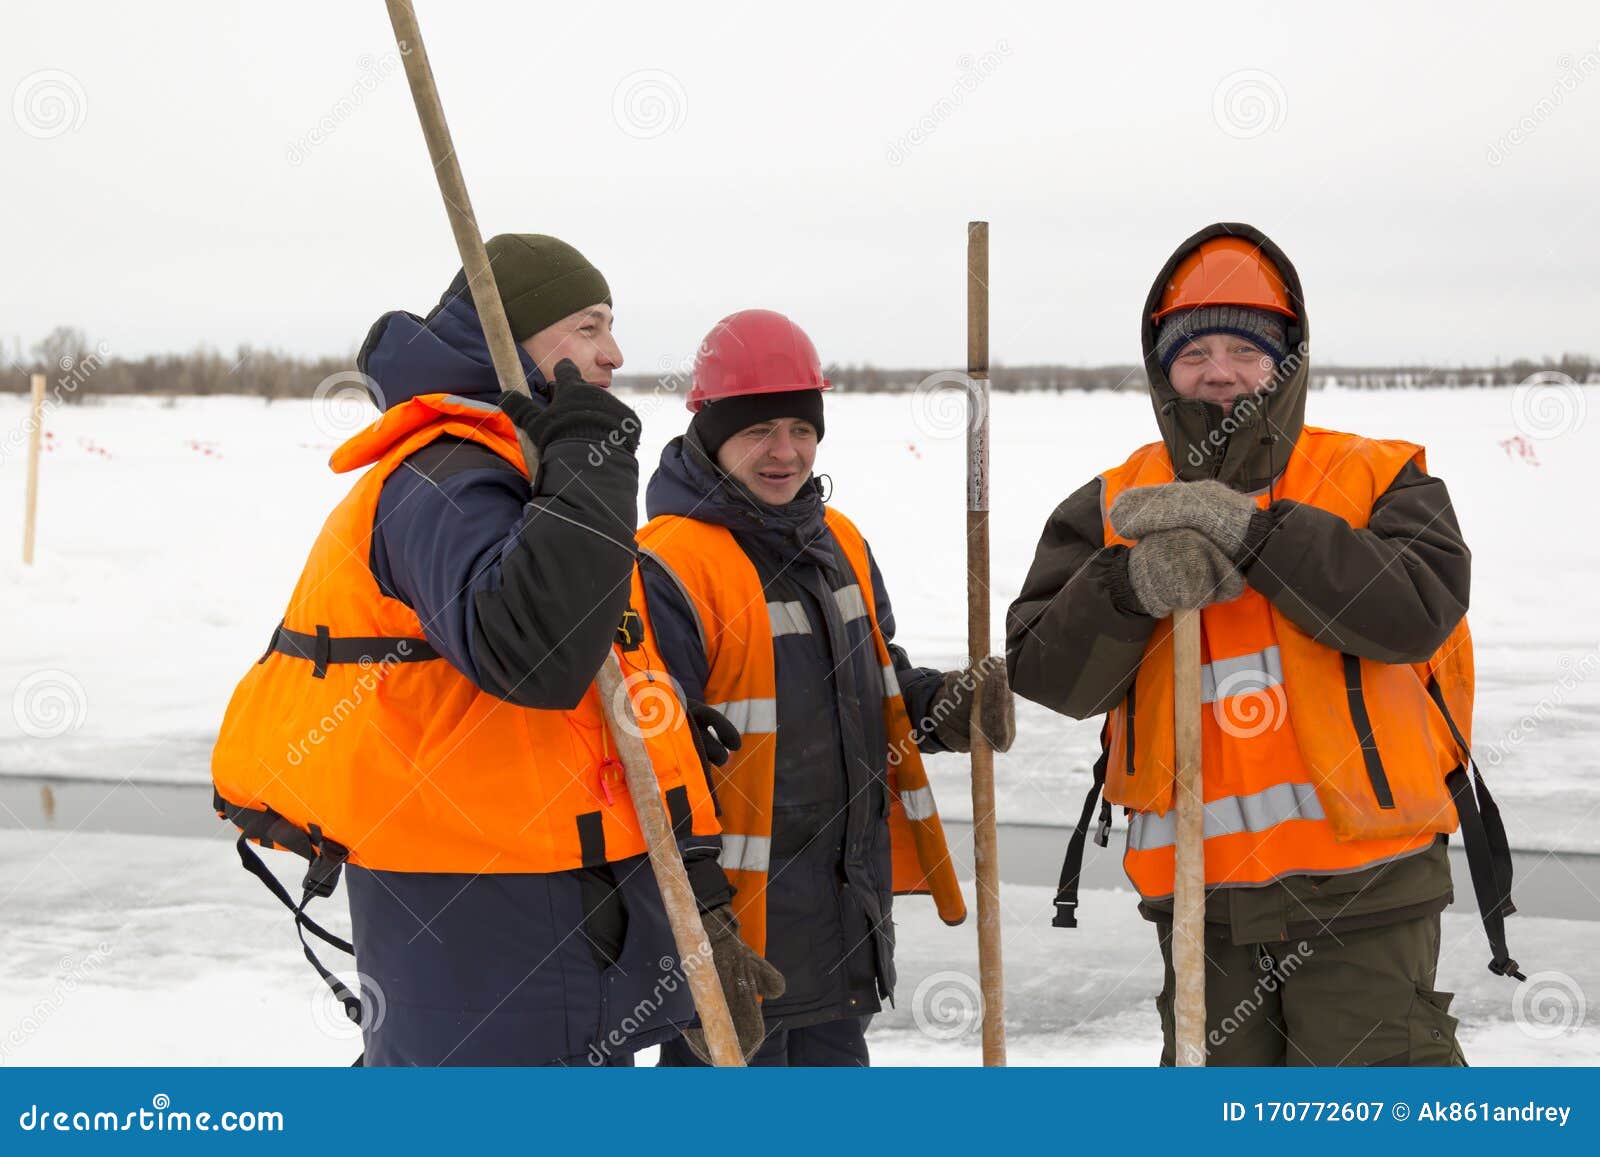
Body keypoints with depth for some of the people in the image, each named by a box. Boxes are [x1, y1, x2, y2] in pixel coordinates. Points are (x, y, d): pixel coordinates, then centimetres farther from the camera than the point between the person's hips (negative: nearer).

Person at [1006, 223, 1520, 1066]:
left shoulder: (1375, 479, -2)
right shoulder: (1113, 509, 5)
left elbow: (1419, 608, -20)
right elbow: (1044, 670, -5)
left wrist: (1252, 531, -25)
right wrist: (1130, 584, -24)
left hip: (1359, 883, -3)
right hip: (1197, 894, 4)